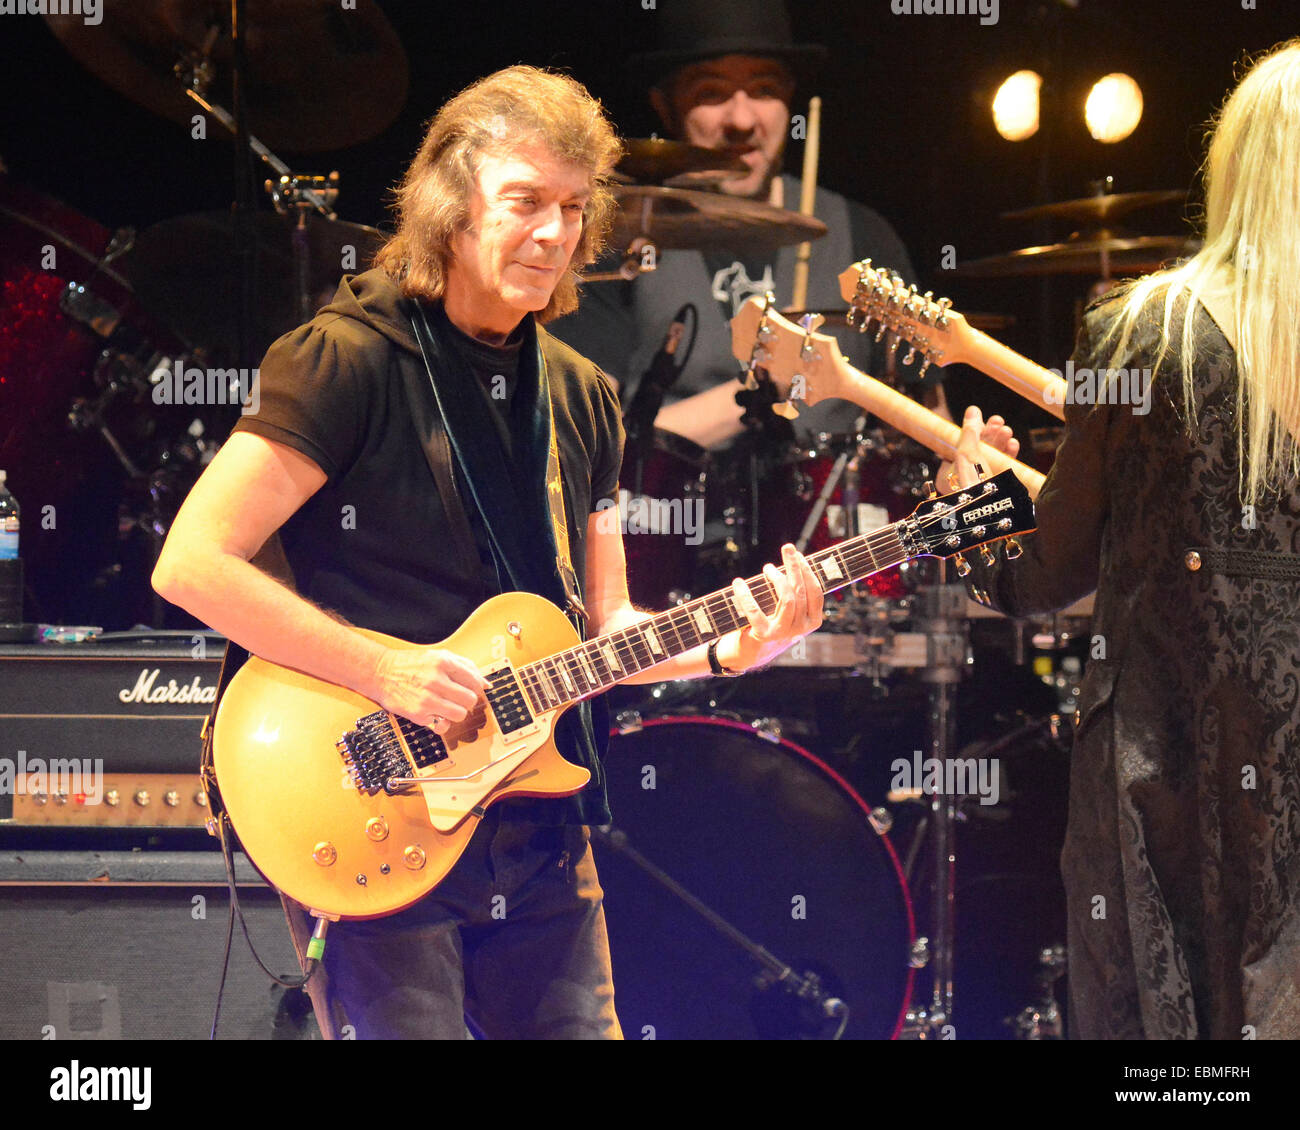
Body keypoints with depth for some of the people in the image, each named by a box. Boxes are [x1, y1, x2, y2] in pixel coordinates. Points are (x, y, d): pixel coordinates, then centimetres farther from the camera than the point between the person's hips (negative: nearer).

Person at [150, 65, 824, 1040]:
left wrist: (724, 647, -1)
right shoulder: (349, 361, -10)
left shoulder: (581, 399, 12)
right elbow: (191, 563, -16)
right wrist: (384, 671, -20)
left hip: (539, 842, 7)